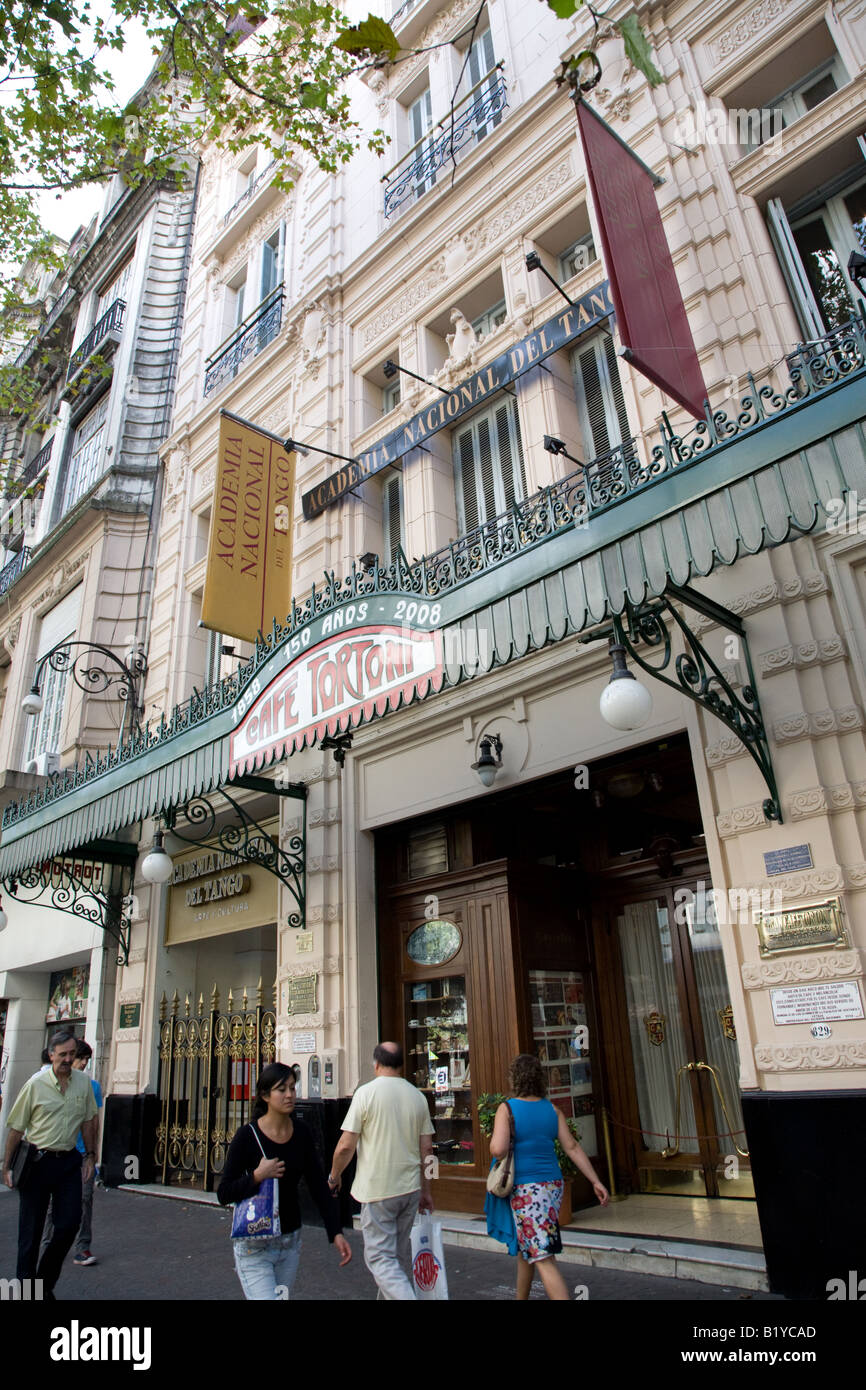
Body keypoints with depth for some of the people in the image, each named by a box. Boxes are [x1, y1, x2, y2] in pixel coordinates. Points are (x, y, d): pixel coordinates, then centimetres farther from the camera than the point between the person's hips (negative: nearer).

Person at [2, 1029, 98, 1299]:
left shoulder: (83, 1083, 2)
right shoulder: (36, 1084, -9)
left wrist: (90, 1156, 9)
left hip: (69, 1162, 3)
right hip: (38, 1162, -3)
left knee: (70, 1223, 1)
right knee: (31, 1229, 6)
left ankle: (46, 1281, 23)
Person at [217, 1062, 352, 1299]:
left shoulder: (301, 1132, -3)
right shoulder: (247, 1135, -15)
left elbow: (318, 1186, 1)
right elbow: (224, 1194, -11)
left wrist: (336, 1232, -5)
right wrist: (257, 1176, -24)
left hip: (291, 1241, 5)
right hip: (254, 1244, -4)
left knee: (283, 1295, 16)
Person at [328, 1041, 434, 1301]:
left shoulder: (366, 1092, -11)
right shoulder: (417, 1096, 3)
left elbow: (346, 1145, -12)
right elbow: (426, 1148, 6)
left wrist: (334, 1176, 6)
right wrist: (426, 1191, 17)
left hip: (377, 1190, -5)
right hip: (410, 1187, 5)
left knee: (380, 1258, 1)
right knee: (396, 1255, 20)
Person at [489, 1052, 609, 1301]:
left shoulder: (507, 1108, -12)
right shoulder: (552, 1109, 4)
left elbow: (498, 1150, -23)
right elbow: (572, 1147, 2)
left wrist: (493, 1141, -1)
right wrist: (596, 1182, 4)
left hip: (526, 1188, -7)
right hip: (553, 1184, 7)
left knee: (543, 1259, -5)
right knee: (525, 1245, 24)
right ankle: (521, 1297, 38)